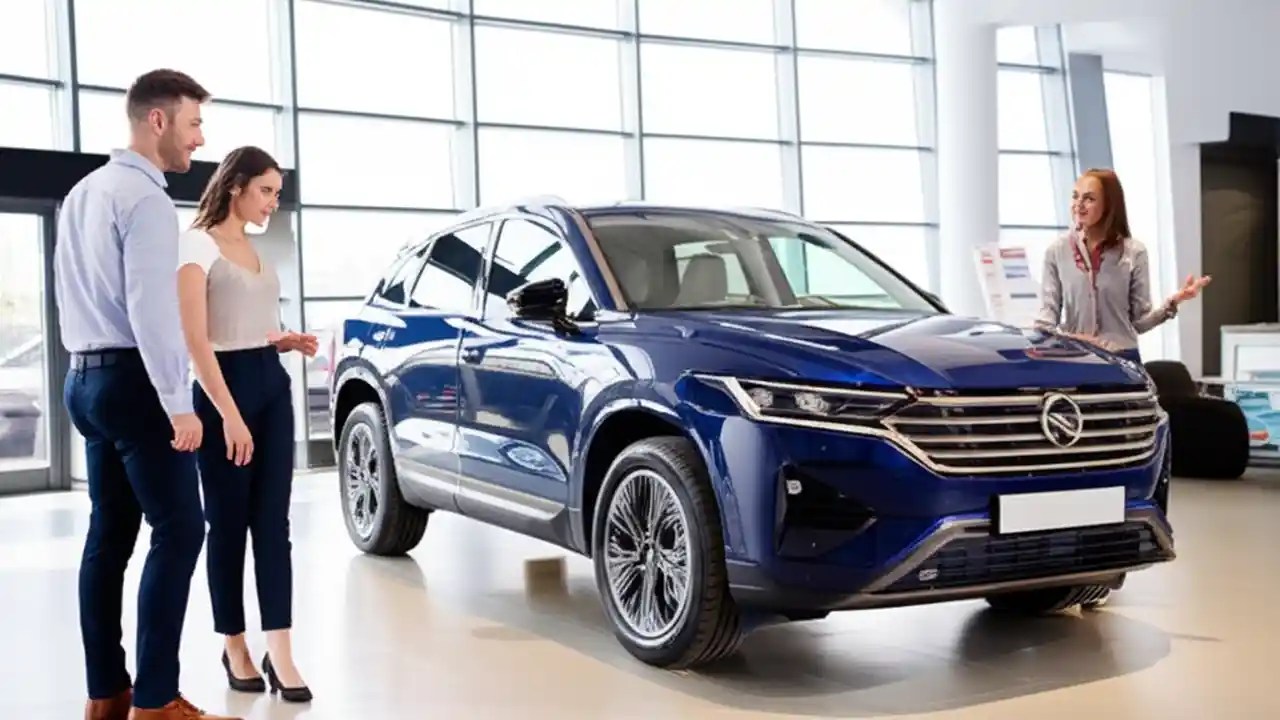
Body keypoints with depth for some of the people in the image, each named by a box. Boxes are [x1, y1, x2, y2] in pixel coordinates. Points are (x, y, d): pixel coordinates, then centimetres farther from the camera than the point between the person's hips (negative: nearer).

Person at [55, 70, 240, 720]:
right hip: (133, 380, -10)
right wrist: (179, 403, -19)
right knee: (178, 530, -8)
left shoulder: (82, 193, 16)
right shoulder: (145, 198, -13)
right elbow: (150, 308, -20)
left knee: (110, 533, 10)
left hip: (86, 377, 10)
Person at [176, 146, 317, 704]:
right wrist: (228, 414, -21)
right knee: (229, 523, 3)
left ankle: (280, 652, -1)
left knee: (273, 521, 0)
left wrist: (287, 341, 6)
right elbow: (196, 340, -15)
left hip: (273, 384, 7)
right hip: (225, 387, -7)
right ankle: (235, 648, 16)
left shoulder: (254, 249, 16)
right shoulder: (198, 245, -7)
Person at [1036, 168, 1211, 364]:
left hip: (1122, 359, 0)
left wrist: (1172, 302, -13)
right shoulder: (1057, 251, 4)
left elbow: (1139, 320, 3)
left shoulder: (1133, 253, 2)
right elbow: (1048, 311, 3)